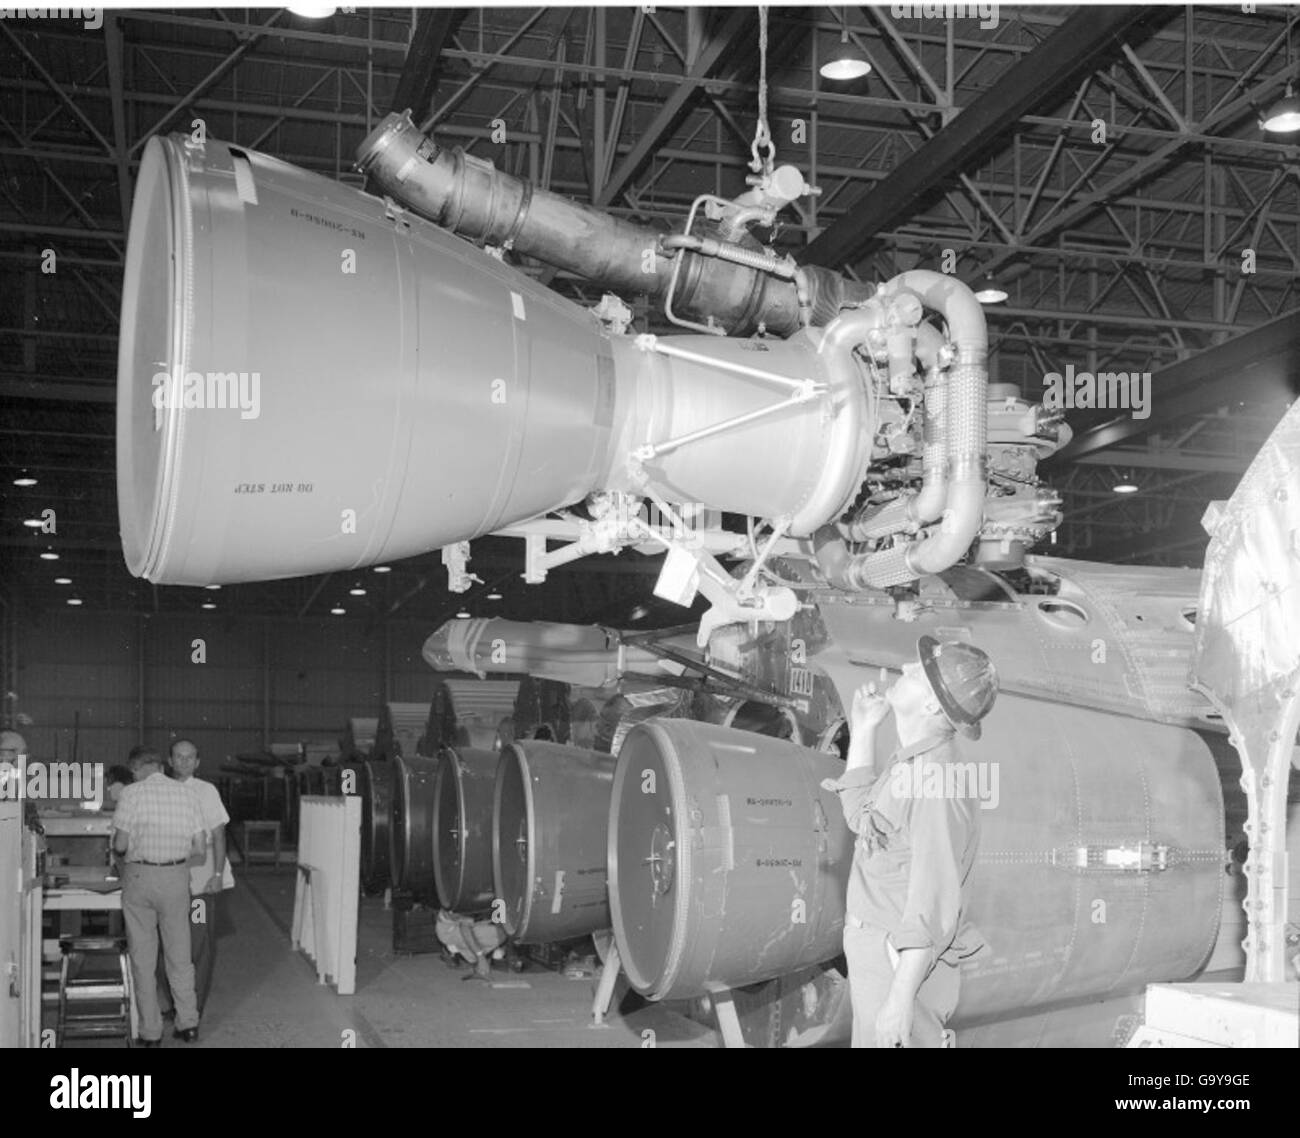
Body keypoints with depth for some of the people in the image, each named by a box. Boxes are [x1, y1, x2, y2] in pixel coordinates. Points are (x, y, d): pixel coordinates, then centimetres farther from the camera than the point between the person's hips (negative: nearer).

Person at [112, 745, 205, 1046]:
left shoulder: (132, 793, -7)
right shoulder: (185, 794, 4)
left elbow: (120, 844, -10)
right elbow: (200, 849, 4)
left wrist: (131, 847, 12)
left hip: (139, 876, -3)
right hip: (176, 877, 3)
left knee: (143, 957, 7)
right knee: (179, 955, 15)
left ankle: (151, 1032, 11)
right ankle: (188, 1023, 16)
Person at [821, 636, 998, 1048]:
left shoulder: (936, 787, -25)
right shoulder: (909, 760, 5)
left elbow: (935, 904, -26)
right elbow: (861, 818, 21)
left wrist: (900, 999, -25)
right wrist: (863, 729, 12)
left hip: (902, 964, -9)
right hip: (878, 950, 10)